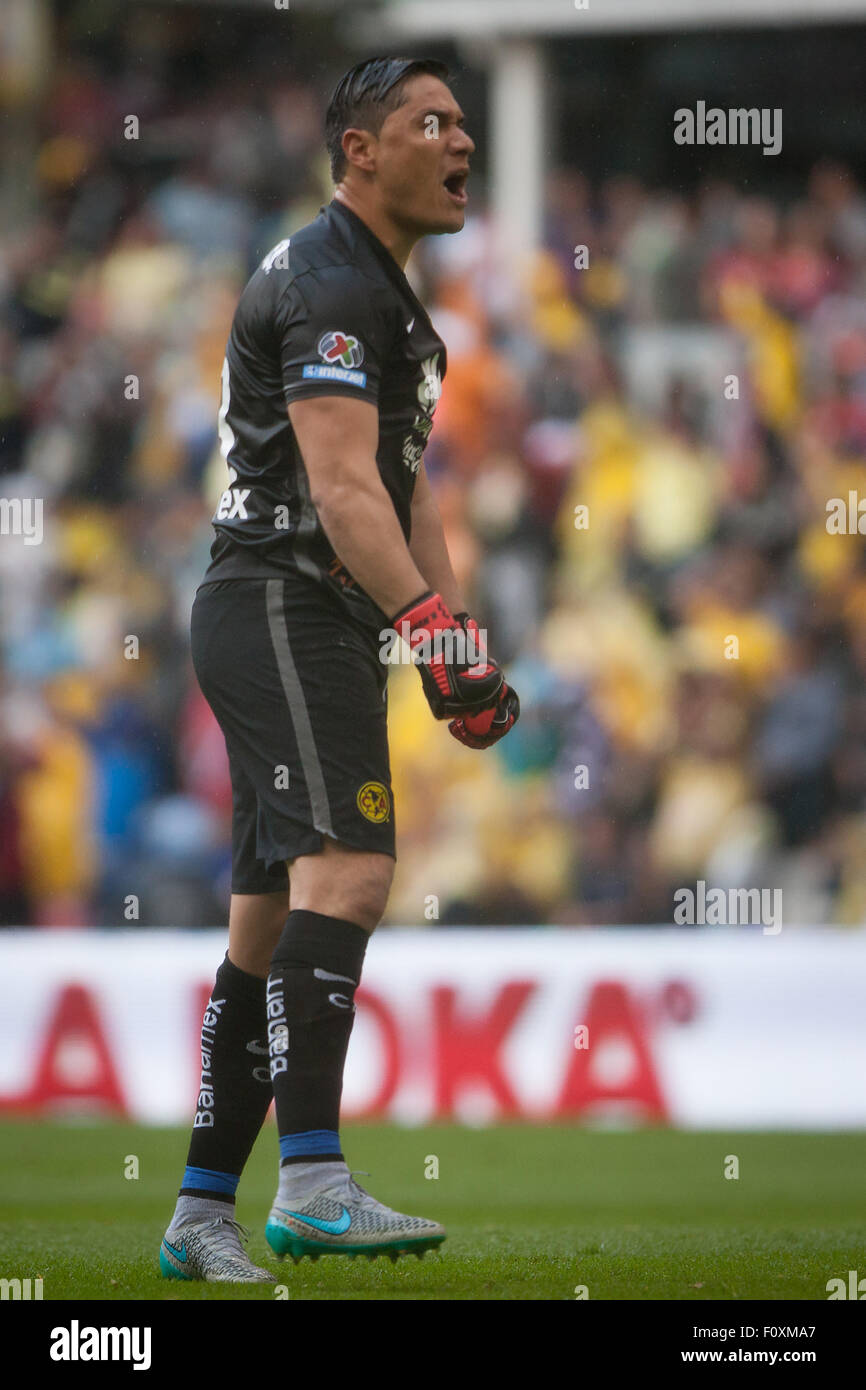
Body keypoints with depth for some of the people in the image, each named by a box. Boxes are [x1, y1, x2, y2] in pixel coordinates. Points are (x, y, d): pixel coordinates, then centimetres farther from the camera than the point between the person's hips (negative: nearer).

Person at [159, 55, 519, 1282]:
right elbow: (343, 494, -21)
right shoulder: (330, 284, -11)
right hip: (282, 611, -11)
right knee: (347, 866, -24)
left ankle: (203, 1216, 12)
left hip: (317, 631, 11)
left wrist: (460, 647, 16)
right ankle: (313, 1184, -34)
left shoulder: (386, 297, 23)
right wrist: (438, 632, -28)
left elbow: (406, 494, 25)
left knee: (273, 921, 9)